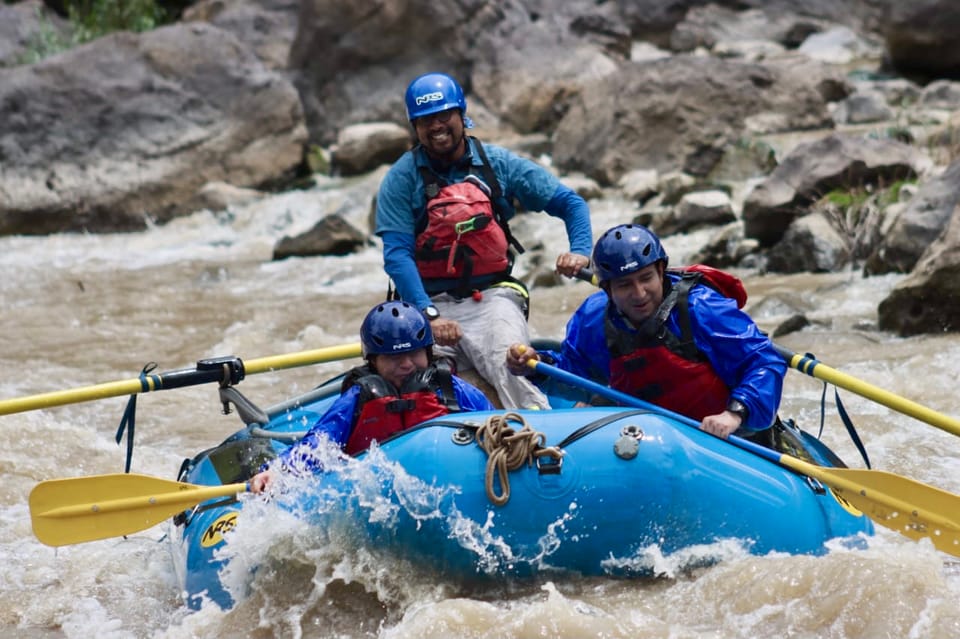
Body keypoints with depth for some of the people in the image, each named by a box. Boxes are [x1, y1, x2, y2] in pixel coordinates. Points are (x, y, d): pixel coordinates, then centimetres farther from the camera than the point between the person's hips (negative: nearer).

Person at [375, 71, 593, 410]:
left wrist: (579, 251, -10)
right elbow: (397, 255, -8)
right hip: (431, 303, 0)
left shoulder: (499, 164, 7)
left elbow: (570, 203, 11)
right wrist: (430, 315, -21)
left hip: (493, 296, 0)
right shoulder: (402, 179, 1)